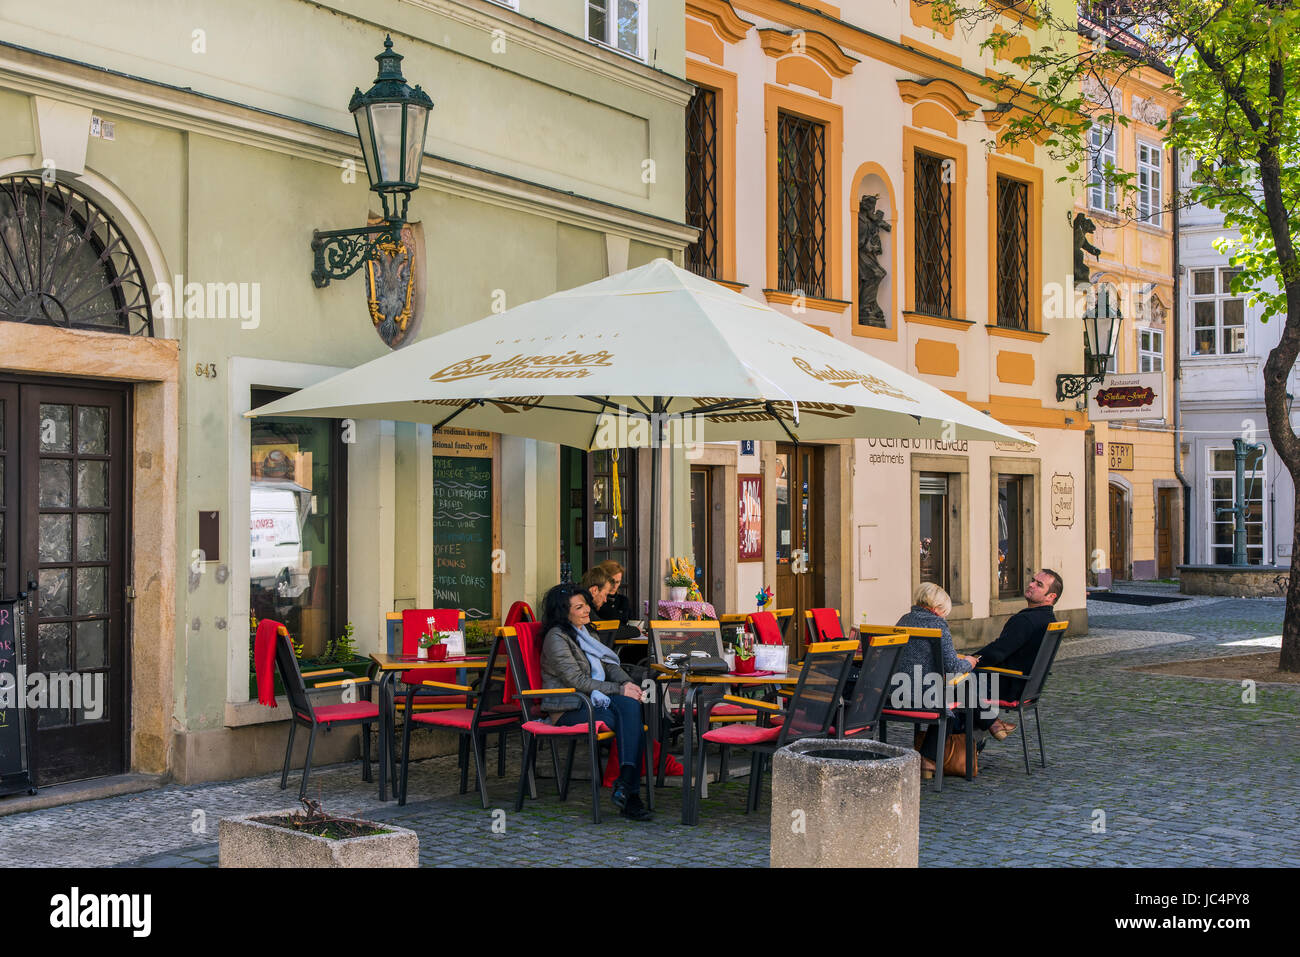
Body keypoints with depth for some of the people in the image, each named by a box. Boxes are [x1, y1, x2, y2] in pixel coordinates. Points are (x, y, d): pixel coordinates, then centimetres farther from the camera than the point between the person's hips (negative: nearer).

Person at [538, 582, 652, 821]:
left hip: (592, 700, 7)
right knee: (633, 722, -28)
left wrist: (628, 683, -4)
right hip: (568, 709, -7)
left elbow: (609, 665, 18)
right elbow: (578, 680, -15)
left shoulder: (584, 633, 20)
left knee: (631, 705, -28)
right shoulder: (556, 638, -8)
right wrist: (619, 690, -16)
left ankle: (627, 786, -37)